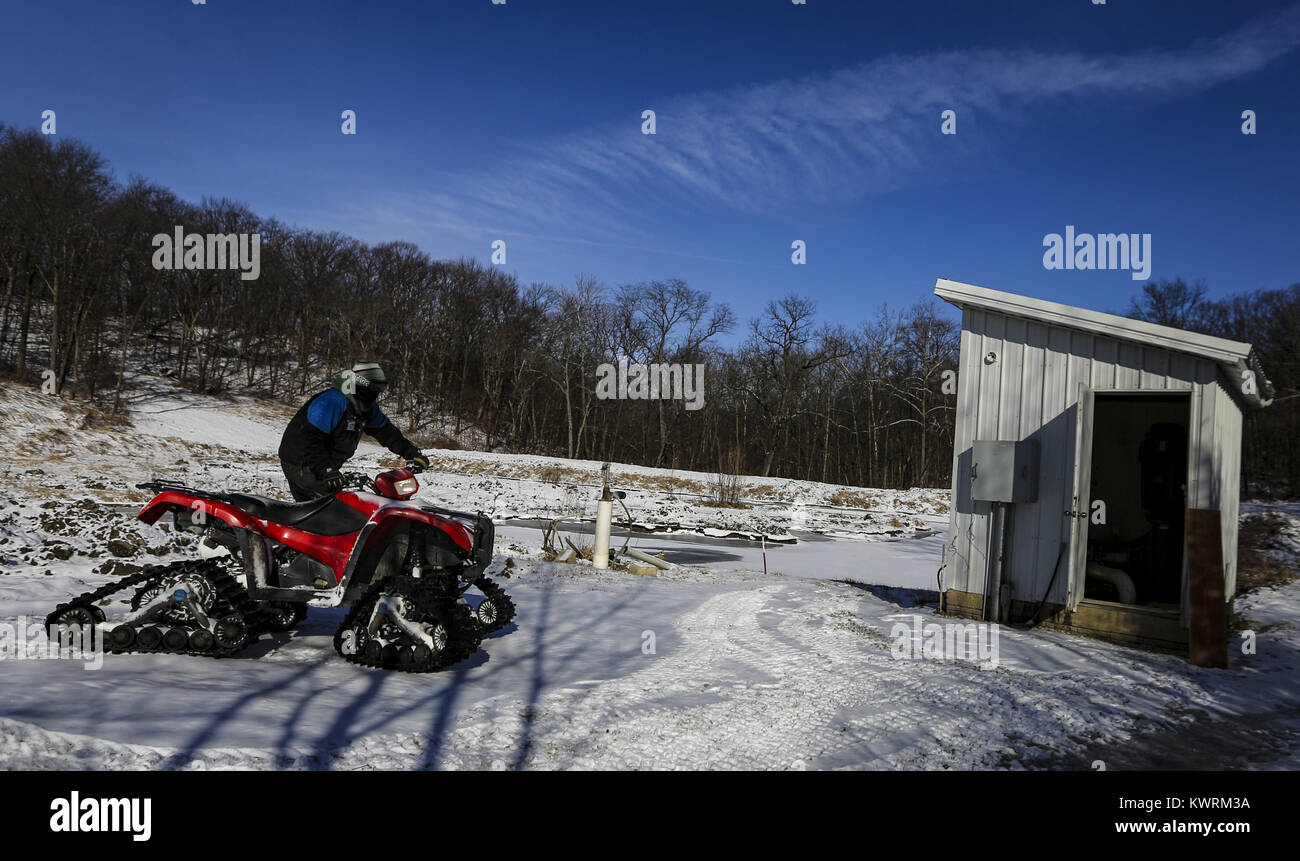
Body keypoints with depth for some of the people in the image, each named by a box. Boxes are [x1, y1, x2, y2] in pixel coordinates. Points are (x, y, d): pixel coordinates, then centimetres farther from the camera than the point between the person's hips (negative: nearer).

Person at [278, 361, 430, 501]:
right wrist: (325, 470, -39)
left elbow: (386, 432, 9)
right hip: (301, 465, -10)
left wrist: (412, 453, -2)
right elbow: (309, 438, -31)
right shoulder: (331, 402, -26)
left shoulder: (368, 409, 3)